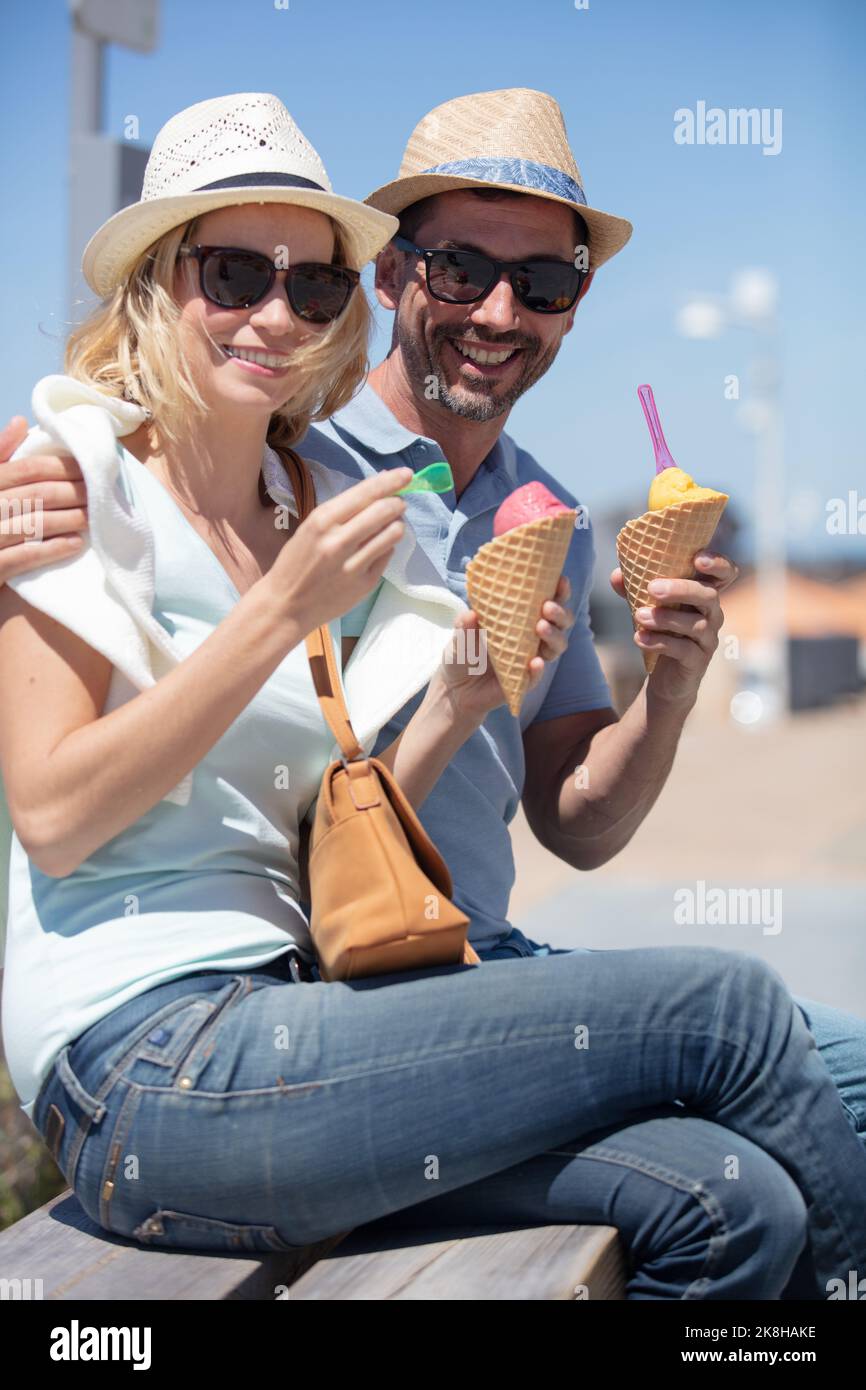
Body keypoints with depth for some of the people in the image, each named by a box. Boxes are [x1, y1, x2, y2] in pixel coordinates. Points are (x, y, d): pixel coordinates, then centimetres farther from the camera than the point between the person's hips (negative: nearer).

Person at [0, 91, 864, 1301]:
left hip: (270, 1025, 6)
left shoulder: (308, 510, 17)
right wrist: (282, 613, -15)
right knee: (728, 1007, -13)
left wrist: (449, 713, -4)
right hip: (143, 1058, -6)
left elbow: (310, 853, 13)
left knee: (731, 1204, -17)